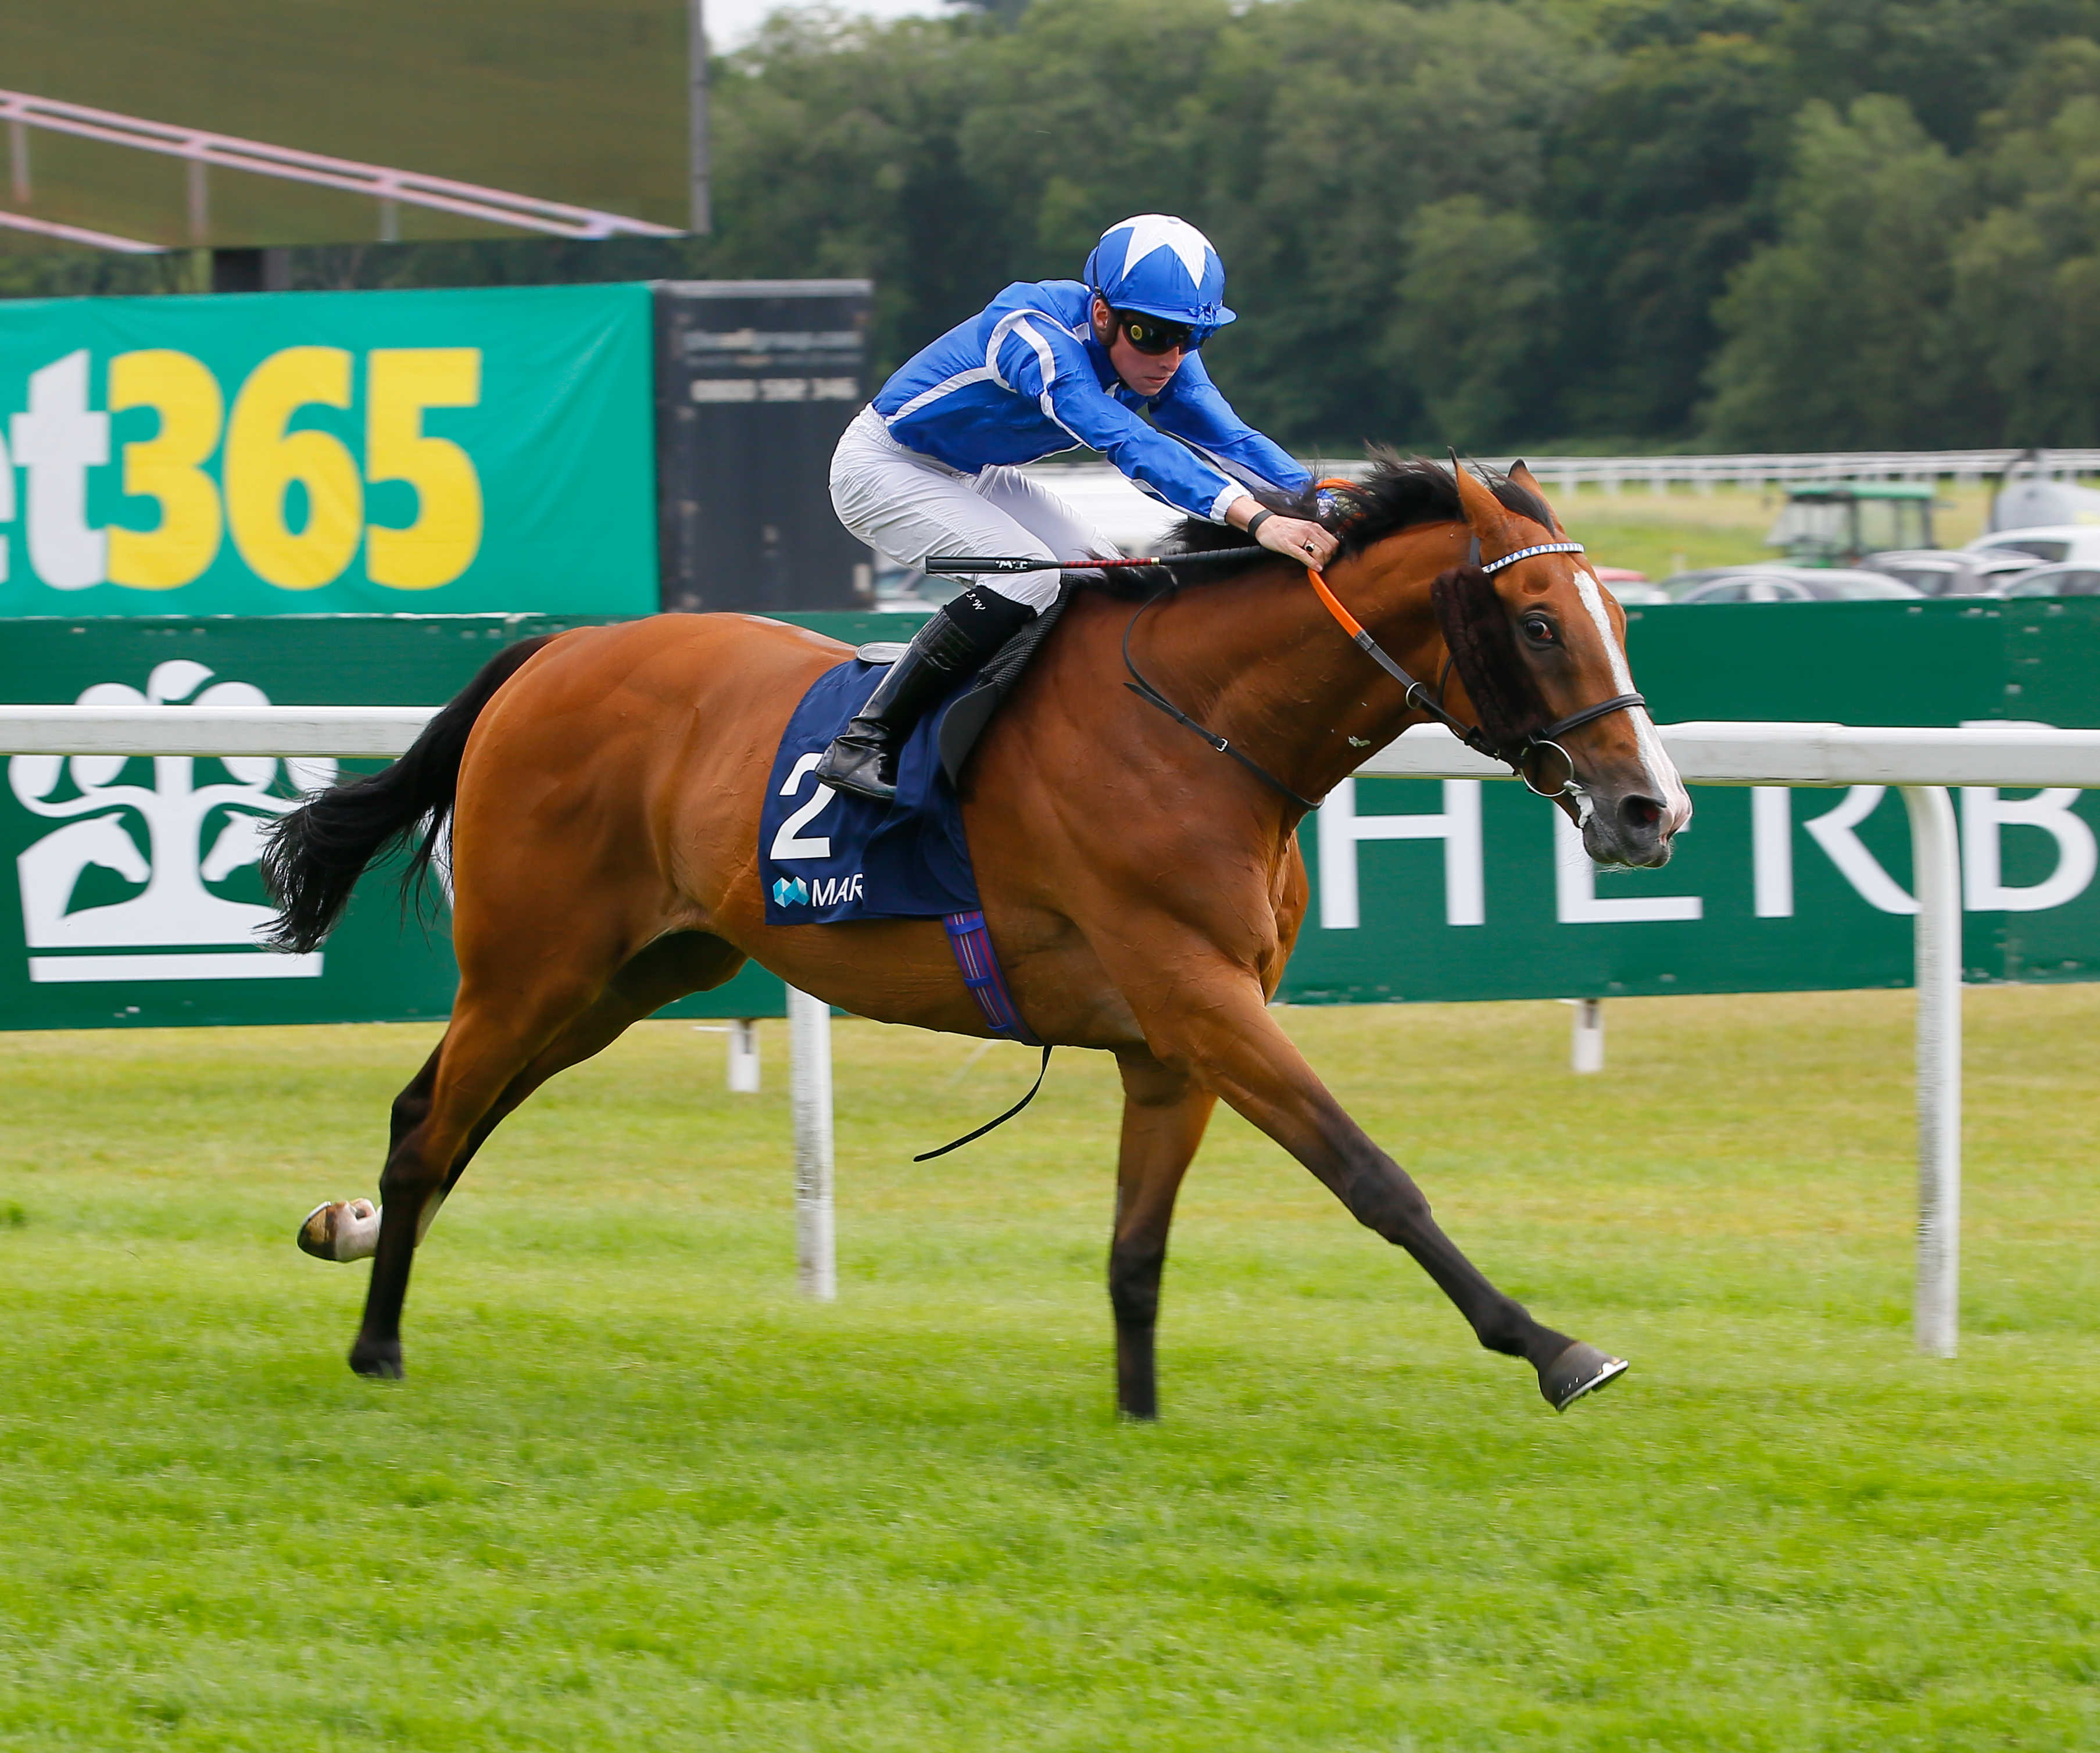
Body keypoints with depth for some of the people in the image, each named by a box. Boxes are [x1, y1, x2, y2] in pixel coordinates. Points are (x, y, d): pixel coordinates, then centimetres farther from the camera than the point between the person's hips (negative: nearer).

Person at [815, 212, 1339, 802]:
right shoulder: (1037, 338, -38)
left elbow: (1228, 438, -18)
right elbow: (1128, 443, -50)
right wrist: (1255, 517, -61)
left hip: (974, 477, 9)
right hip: (882, 469, -9)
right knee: (1031, 577, -27)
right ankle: (864, 742, -24)